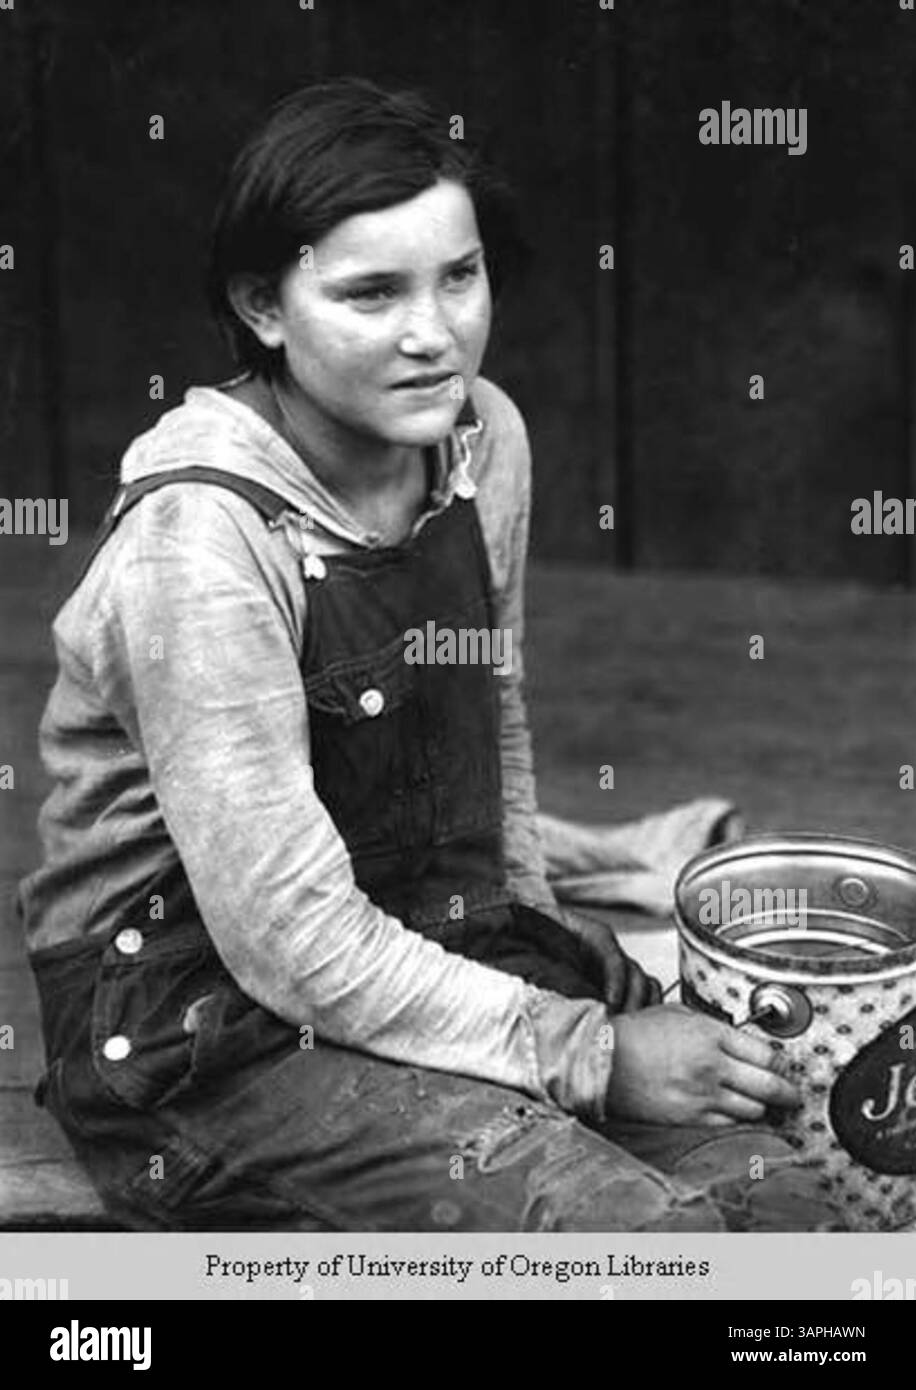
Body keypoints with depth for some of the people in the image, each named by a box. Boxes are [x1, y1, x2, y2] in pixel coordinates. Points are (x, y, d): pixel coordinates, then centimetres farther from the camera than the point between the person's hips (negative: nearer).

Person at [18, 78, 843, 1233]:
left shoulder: (484, 437, -1)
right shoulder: (199, 537, -23)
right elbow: (293, 942, -22)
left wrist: (541, 945, 5)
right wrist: (591, 1054, -17)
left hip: (441, 945, 6)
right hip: (202, 1011, -6)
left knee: (770, 1197, -11)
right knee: (641, 1234, -20)